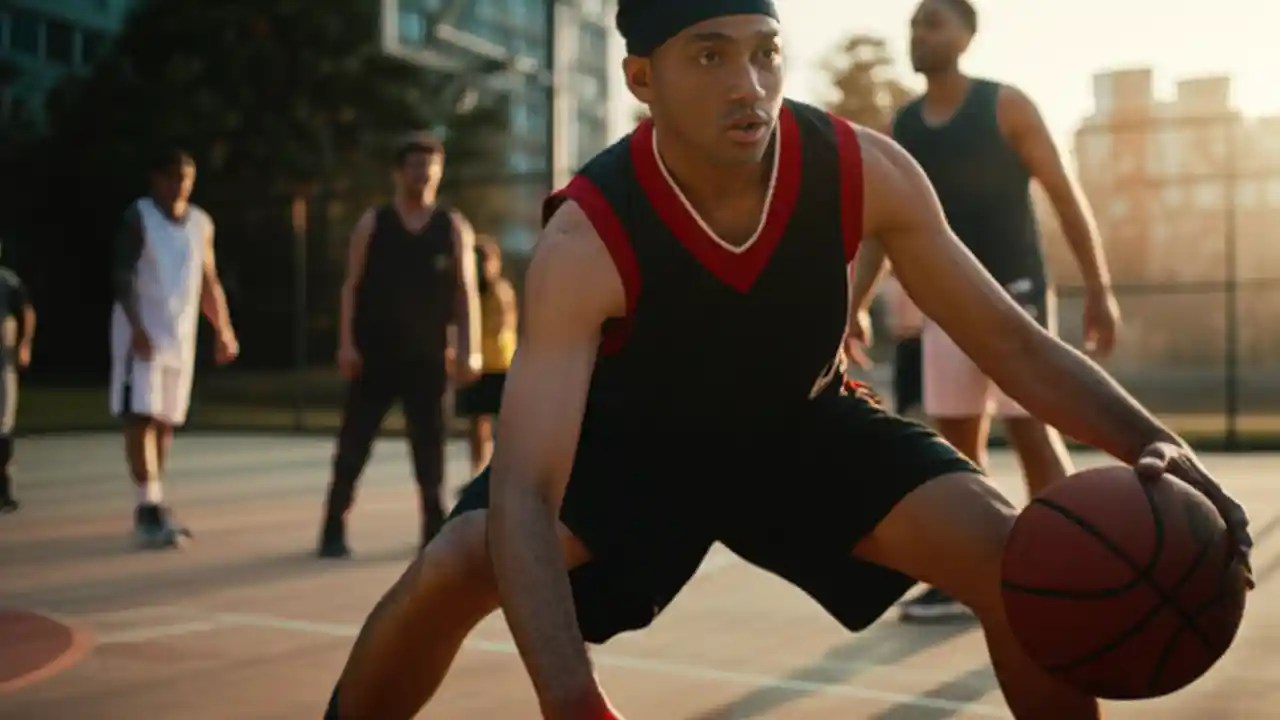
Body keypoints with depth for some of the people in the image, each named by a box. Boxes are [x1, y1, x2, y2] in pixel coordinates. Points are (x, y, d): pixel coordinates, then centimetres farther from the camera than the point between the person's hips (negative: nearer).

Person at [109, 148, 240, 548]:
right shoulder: (138, 217, -6)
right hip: (142, 333, -5)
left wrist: (223, 330, 8)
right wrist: (137, 327, -22)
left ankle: (152, 507, 18)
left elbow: (209, 282, 15)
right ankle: (149, 508, -12)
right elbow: (122, 276, -12)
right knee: (141, 417, -10)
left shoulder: (202, 223, 10)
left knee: (167, 421, 9)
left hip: (181, 336, 5)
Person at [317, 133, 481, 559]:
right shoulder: (372, 224, 2)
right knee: (353, 445, 2)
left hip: (427, 356, 1)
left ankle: (434, 530, 12)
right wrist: (346, 344, -8)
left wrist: (468, 351, -7)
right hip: (374, 353, 0)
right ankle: (334, 530, 11)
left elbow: (466, 292, 1)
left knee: (430, 448, 4)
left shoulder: (454, 228, 3)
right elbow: (352, 286, 1)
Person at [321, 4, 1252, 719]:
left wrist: (1148, 438, -33)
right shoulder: (585, 242, -34)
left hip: (805, 426, 3)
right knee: (450, 573, -24)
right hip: (631, 436, -2)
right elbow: (524, 496, -42)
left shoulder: (865, 172, -25)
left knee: (1016, 558, -17)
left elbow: (1010, 340, -15)